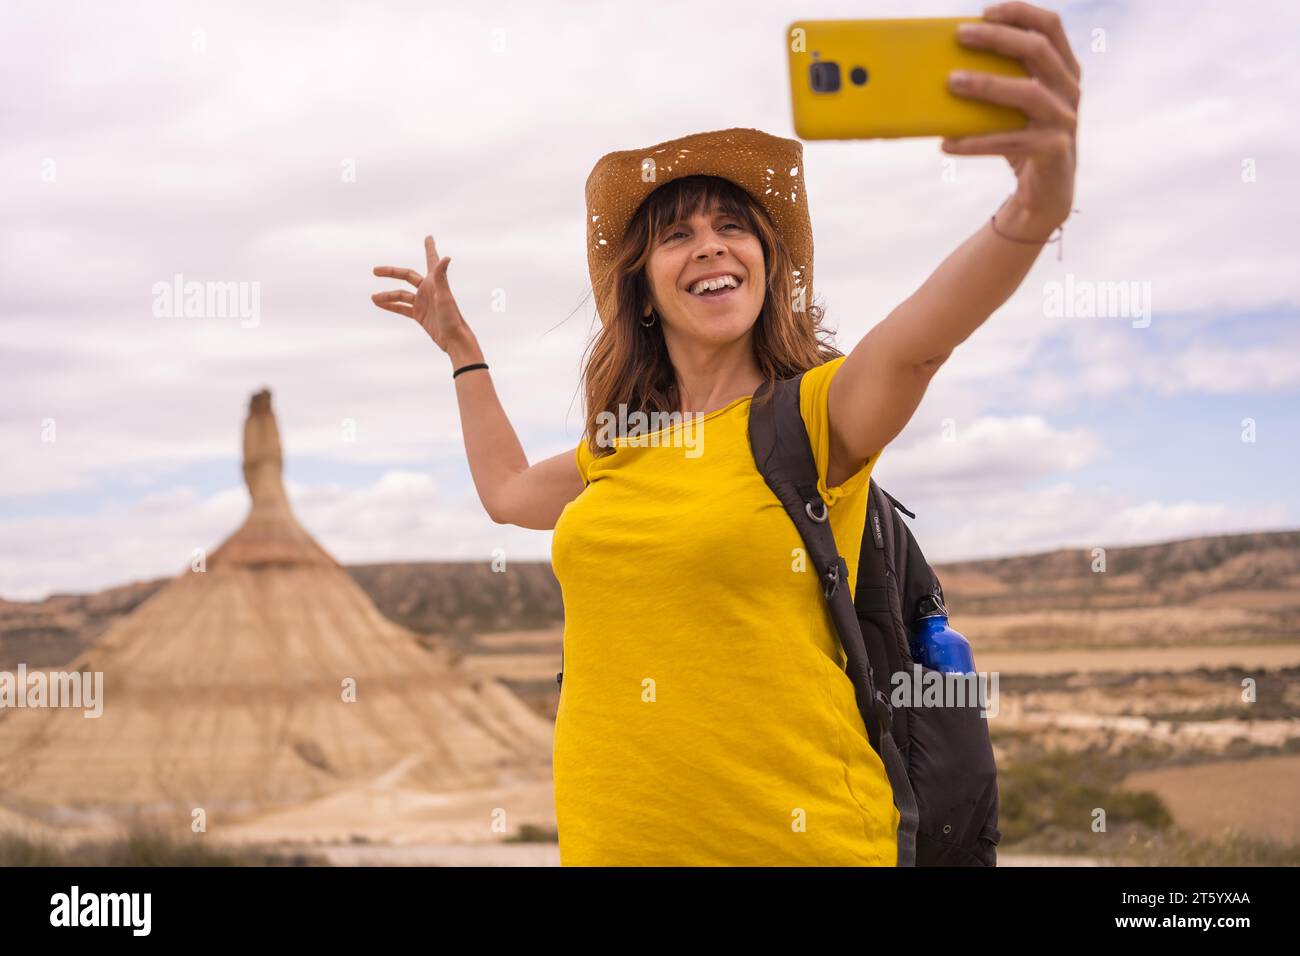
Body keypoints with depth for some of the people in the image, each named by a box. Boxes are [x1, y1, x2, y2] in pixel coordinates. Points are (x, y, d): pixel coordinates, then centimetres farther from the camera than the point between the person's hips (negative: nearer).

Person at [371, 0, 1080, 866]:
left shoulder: (818, 411, -7)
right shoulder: (617, 447, 12)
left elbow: (918, 340, -28)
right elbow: (507, 490, 31)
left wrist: (1035, 210, -47)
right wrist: (460, 346, 34)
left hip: (794, 839, -5)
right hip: (607, 837, 6)